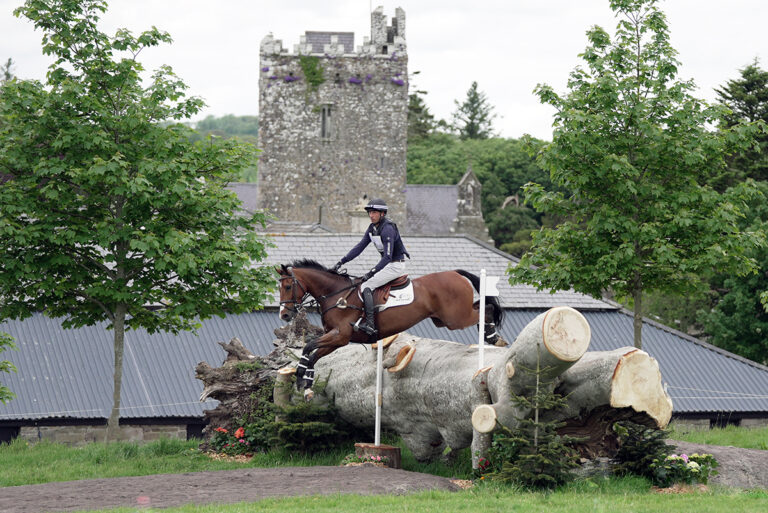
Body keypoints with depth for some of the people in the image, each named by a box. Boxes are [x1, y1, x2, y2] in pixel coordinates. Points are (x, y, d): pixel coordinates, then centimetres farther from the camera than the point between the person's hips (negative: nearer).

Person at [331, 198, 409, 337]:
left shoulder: (388, 229, -22)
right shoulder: (372, 228, 8)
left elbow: (387, 257, -25)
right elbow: (360, 247, 10)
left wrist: (372, 272, -28)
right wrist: (342, 261, 3)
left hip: (396, 266, -10)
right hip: (388, 264, 10)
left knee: (366, 286, -17)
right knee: (362, 281, 15)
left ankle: (369, 324, -25)